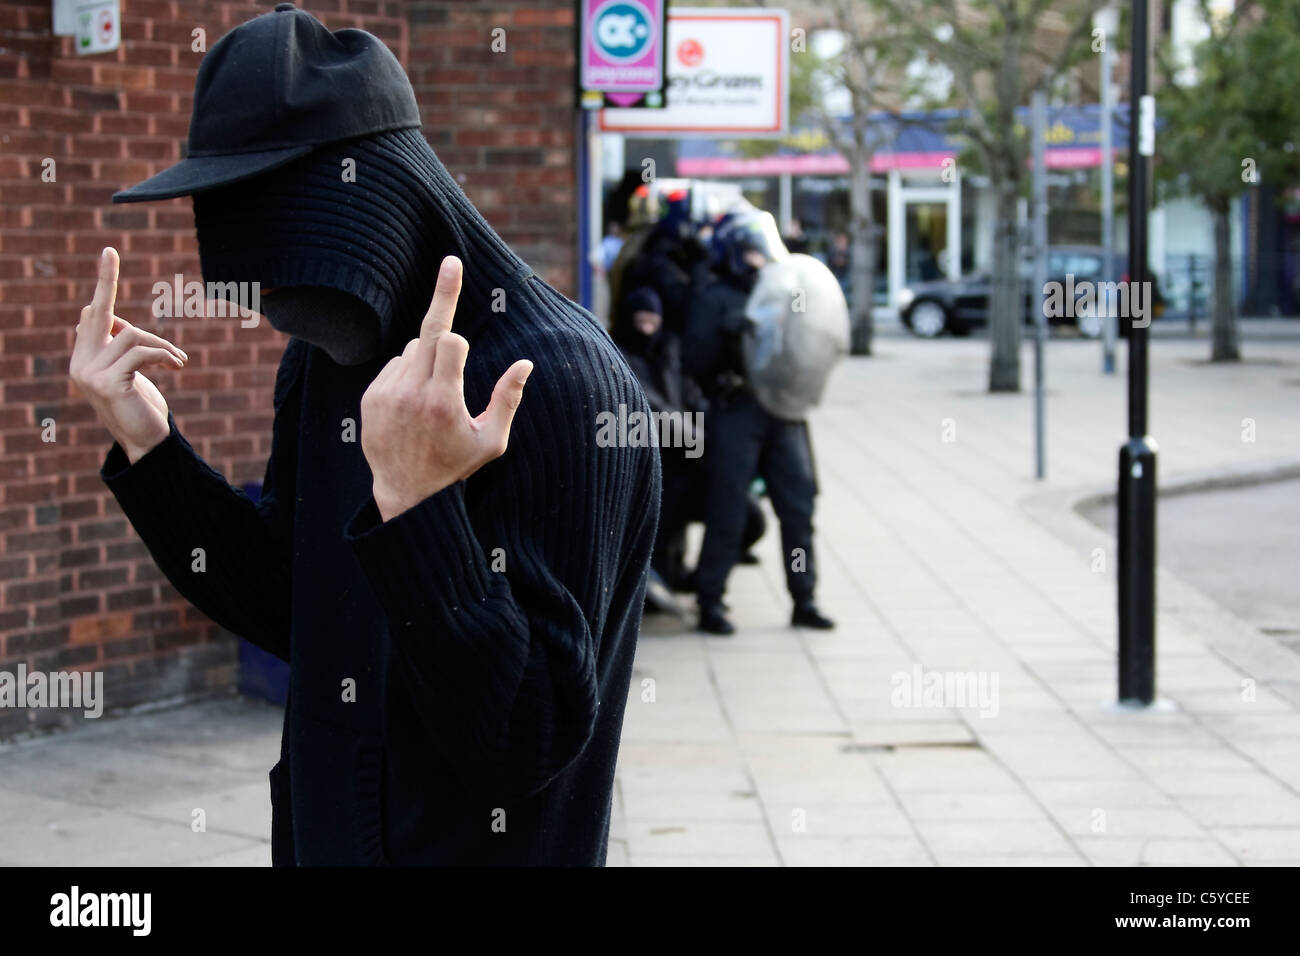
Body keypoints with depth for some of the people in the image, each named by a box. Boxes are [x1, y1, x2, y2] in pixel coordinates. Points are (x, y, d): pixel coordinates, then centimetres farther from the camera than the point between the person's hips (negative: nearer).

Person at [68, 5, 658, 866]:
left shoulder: (558, 384, -25)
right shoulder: (323, 359, -1)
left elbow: (527, 742, -27)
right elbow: (290, 616, 6)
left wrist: (410, 505, -37)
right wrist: (147, 446, -4)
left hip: (485, 842, -7)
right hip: (323, 834, 7)